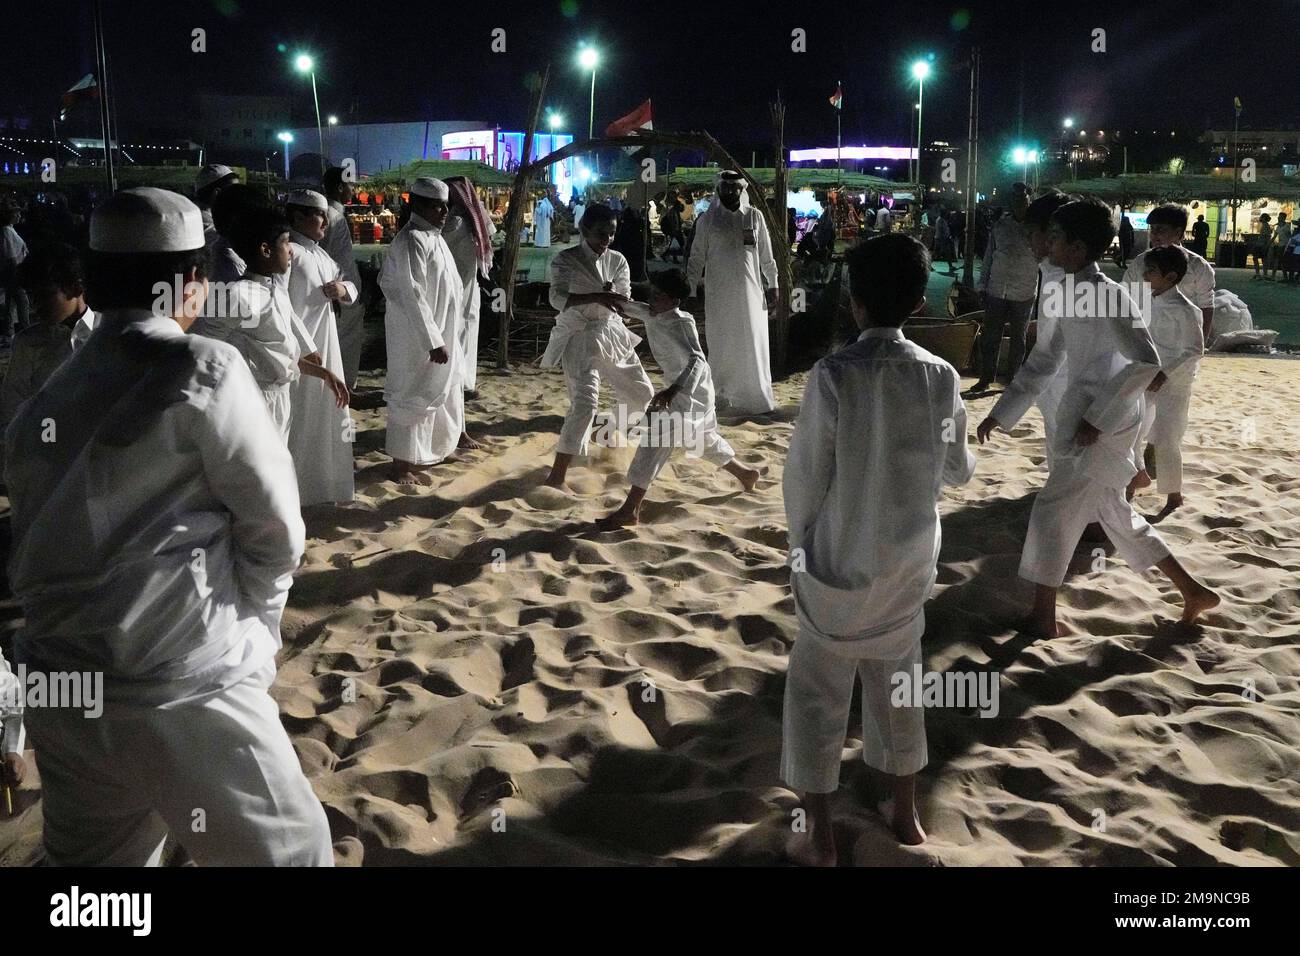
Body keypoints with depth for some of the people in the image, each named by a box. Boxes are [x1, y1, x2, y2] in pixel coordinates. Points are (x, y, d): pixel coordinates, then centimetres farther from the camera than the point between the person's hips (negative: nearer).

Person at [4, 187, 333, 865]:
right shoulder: (203, 369, -9)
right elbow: (274, 526, -6)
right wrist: (254, 630, 9)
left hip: (58, 685, 7)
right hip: (180, 688, -7)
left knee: (96, 856, 22)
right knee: (289, 850, 10)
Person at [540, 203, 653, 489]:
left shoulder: (617, 261, 3)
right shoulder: (565, 260, -12)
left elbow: (625, 303, 2)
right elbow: (557, 298, -27)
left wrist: (612, 297, -23)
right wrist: (597, 297, -41)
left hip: (612, 334, 7)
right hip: (579, 336, -6)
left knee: (642, 393, 17)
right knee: (585, 401, -24)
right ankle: (556, 476, -24)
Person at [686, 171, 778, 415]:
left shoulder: (755, 216, 5)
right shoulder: (707, 220, 1)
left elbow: (766, 256, 8)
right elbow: (697, 258, 3)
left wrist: (772, 285, 5)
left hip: (751, 291, 1)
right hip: (719, 293, -1)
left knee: (753, 344, 4)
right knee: (723, 345, 4)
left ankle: (755, 393, 16)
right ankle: (723, 393, 15)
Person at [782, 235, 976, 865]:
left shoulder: (833, 376, -20)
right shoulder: (940, 378, -8)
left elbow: (804, 477, -13)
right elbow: (958, 470, 5)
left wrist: (801, 546, 4)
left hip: (839, 565, -4)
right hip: (908, 562, 4)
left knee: (817, 693, 11)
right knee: (897, 683, 22)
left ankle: (821, 837, 18)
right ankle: (905, 814, 36)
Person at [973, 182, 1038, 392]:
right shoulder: (999, 226, 5)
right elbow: (988, 257, 10)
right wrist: (983, 286, 7)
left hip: (1023, 295, -2)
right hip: (996, 292, 2)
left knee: (1018, 339, 10)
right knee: (989, 337, 4)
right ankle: (986, 377, 14)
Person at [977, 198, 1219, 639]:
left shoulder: (1107, 295, -19)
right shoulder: (1071, 295, 8)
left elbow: (1146, 362, -24)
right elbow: (1045, 362, 15)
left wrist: (1098, 418, -21)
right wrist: (1000, 413, 13)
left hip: (1104, 426, -9)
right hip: (1084, 422, 9)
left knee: (1052, 511, -1)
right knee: (1111, 512, 20)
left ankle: (1043, 618, 13)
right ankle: (1193, 591, 31)